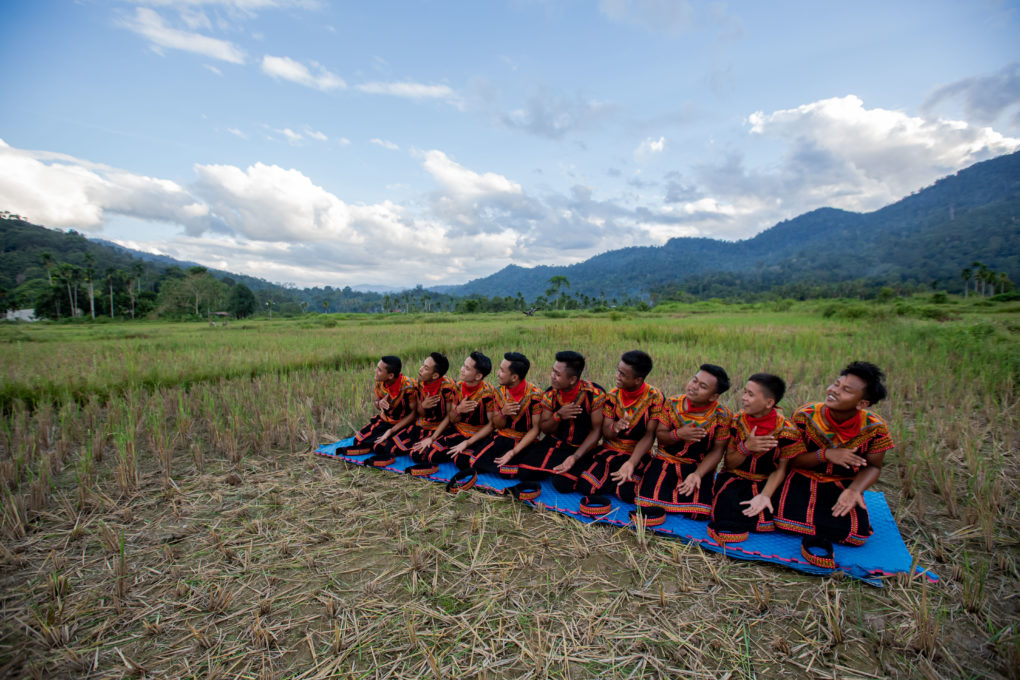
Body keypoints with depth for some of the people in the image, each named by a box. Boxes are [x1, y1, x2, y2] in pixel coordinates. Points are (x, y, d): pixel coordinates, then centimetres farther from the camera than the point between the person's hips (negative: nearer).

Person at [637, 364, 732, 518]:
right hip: (665, 461, 1)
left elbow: (717, 451, -6)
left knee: (698, 513, -18)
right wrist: (678, 435, -24)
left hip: (700, 467, 0)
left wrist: (697, 474, -19)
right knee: (648, 503, -16)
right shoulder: (672, 404, -7)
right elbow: (659, 434, -1)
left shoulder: (722, 415, -10)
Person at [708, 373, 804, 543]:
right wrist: (746, 447, -22)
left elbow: (780, 469, -5)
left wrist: (765, 495, -21)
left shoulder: (786, 429, -11)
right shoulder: (738, 420, -5)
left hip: (764, 482, 0)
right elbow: (730, 463, -1)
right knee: (726, 501, -30)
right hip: (734, 478, 0)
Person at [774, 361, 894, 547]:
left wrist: (854, 490, -22)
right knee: (788, 520, -23)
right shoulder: (805, 415, -18)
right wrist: (825, 455, -29)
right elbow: (792, 459, -11)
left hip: (845, 484, 2)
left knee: (855, 534, -20)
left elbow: (873, 467, -2)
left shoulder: (875, 427, -14)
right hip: (804, 478, -1)